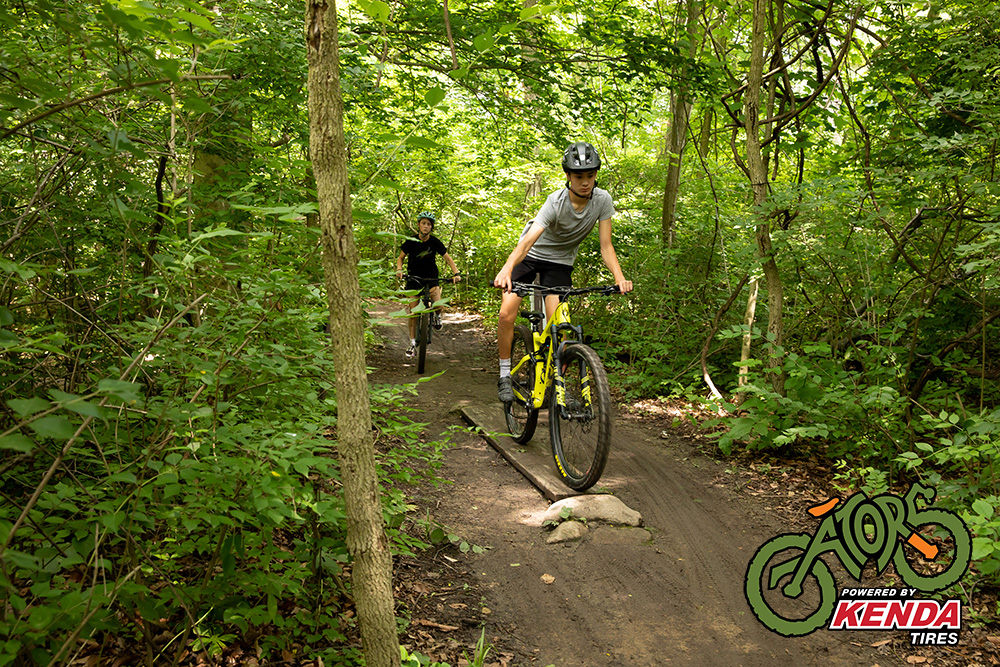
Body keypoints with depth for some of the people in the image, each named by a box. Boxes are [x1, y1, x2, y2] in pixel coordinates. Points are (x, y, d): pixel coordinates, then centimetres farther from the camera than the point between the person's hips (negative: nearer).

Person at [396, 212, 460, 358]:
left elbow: (448, 258, -4)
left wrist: (456, 273, -18)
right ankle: (412, 343, 6)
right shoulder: (411, 241, -10)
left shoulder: (435, 242, -10)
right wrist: (399, 270, -20)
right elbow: (400, 258, 0)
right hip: (414, 277, 0)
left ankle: (437, 316, 16)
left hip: (431, 277, 0)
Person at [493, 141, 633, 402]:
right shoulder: (556, 202, -29)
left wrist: (620, 278, -33)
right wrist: (506, 270, -57)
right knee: (507, 314, -16)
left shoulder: (602, 200, -19)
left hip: (560, 263, 2)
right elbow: (528, 240, -41)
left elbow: (605, 246, -16)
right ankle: (505, 375, 1)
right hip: (531, 255, -2)